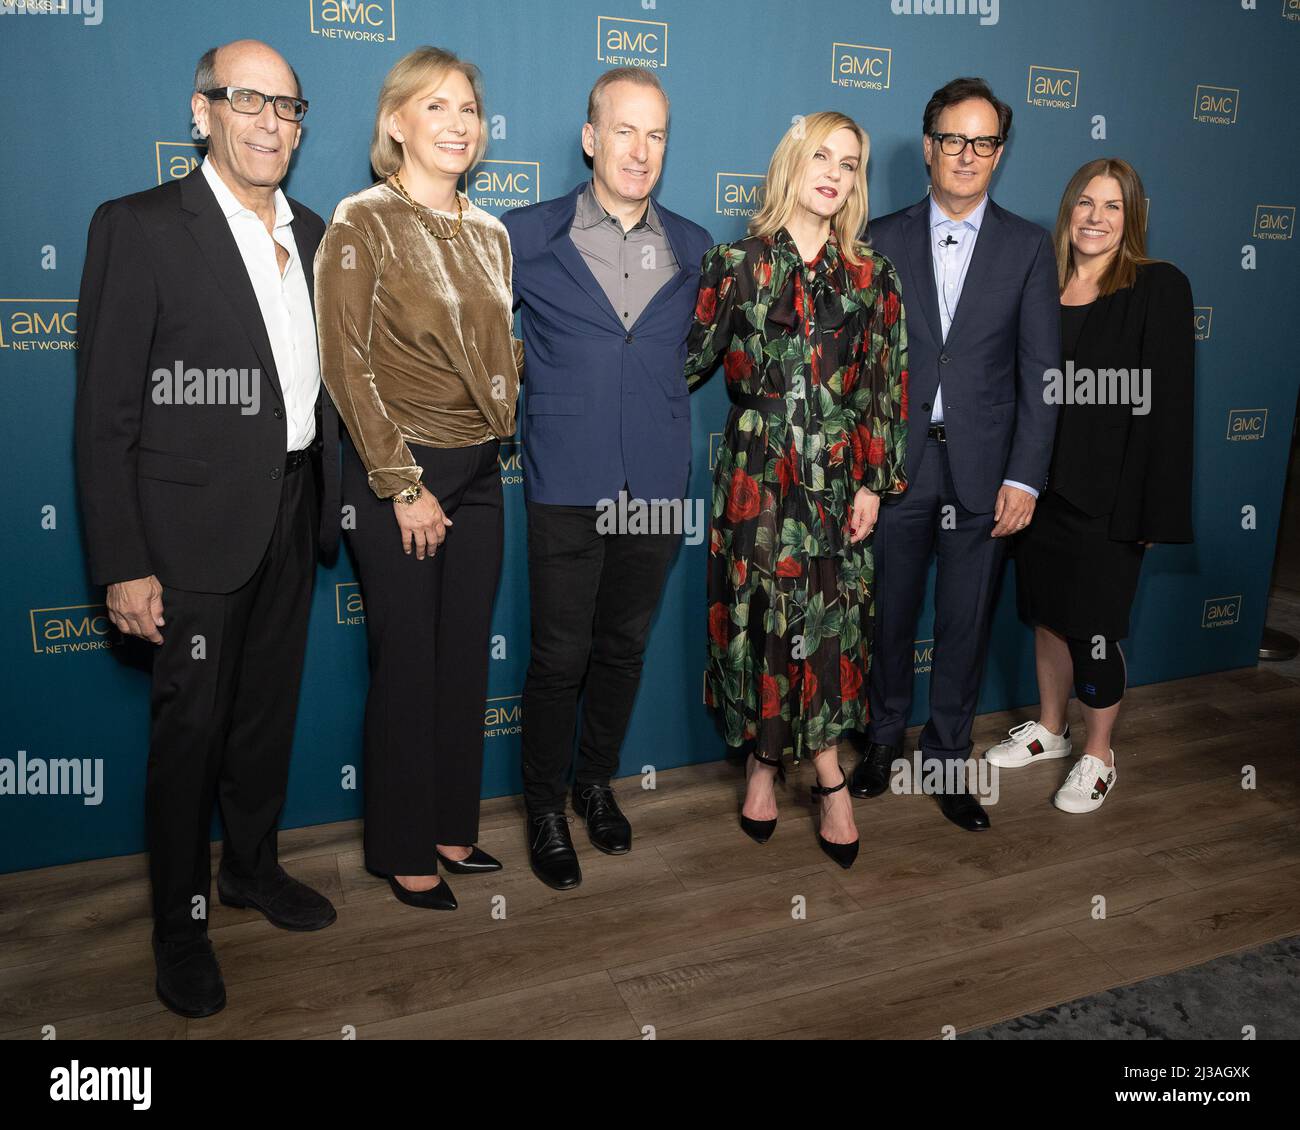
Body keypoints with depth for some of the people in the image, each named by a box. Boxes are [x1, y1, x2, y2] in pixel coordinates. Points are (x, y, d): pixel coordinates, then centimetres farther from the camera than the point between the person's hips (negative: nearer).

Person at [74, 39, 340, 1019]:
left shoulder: (312, 235, 9)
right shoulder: (139, 228, -10)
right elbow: (105, 413, -12)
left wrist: (330, 493, 9)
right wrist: (122, 564, -16)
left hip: (294, 514, 6)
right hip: (199, 522, -6)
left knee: (270, 706, 18)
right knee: (191, 725, 6)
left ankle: (252, 865, 40)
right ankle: (181, 922, 26)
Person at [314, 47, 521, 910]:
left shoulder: (489, 233, 11)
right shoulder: (362, 223, -7)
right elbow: (347, 363, -12)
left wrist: (508, 425, 5)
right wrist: (403, 485, -14)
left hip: (479, 470, 6)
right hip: (398, 472, -6)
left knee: (468, 656, 11)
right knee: (408, 663, 3)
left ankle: (452, 826, 27)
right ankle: (404, 850, 20)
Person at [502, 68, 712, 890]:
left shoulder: (693, 248, 8)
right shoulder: (525, 237, -1)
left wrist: (661, 388, 13)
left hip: (657, 486, 3)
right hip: (568, 488, -3)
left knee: (624, 647, 14)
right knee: (559, 656, 3)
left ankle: (598, 783, 34)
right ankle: (546, 808, 22)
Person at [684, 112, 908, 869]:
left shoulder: (872, 277, 6)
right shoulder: (737, 265, 2)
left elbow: (888, 386, 4)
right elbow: (691, 359, 4)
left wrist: (875, 482, -1)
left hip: (837, 479, 1)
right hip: (756, 474, -1)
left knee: (829, 619, 1)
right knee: (759, 614, 4)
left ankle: (773, 759, 18)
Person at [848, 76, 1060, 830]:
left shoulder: (1029, 248, 4)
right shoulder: (882, 241, 4)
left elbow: (1041, 373, 0)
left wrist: (1024, 478, -7)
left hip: (984, 472, 0)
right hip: (895, 464, 0)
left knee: (967, 623, 8)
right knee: (891, 614, 11)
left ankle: (948, 756, 25)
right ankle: (885, 737, 31)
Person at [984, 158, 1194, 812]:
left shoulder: (1160, 288, -7)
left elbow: (1169, 405, -11)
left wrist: (1155, 512, -15)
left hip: (1107, 499, -5)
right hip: (1041, 488, 5)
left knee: (1093, 632, 4)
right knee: (1047, 616, 16)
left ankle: (1098, 758, 24)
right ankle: (1049, 730, 36)